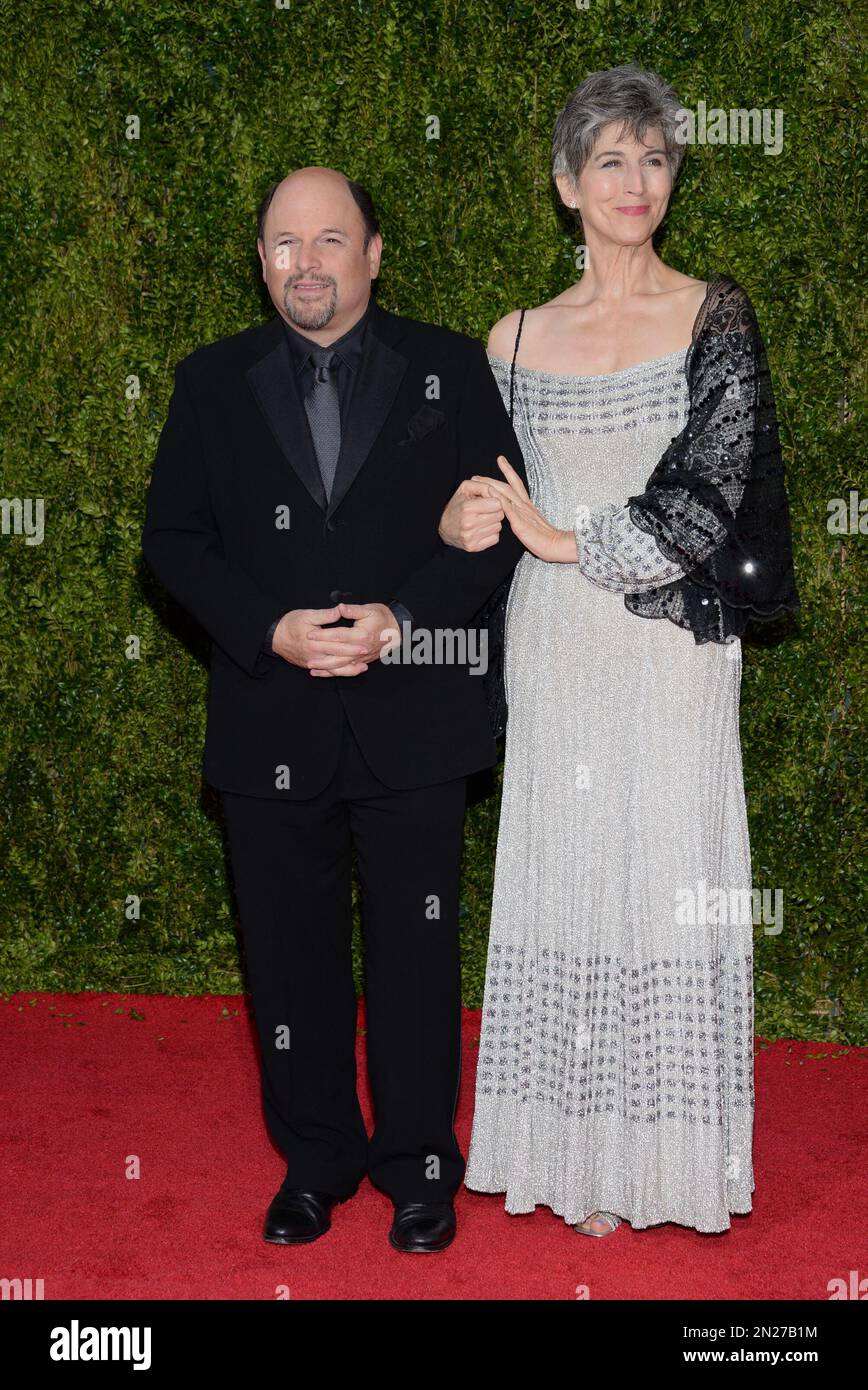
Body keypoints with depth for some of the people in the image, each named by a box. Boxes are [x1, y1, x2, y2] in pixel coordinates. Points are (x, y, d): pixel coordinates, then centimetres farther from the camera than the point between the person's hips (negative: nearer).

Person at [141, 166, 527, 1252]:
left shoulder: (449, 368, 3)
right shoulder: (211, 383, 6)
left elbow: (500, 518, 0)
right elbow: (171, 538, 3)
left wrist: (402, 621, -14)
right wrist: (270, 631, -13)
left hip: (413, 722, -1)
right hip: (269, 730, 2)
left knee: (416, 955, 8)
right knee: (291, 956, 11)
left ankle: (418, 1166, 25)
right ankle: (314, 1161, 29)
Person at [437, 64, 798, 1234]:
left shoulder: (715, 316, -1)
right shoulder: (516, 338, 9)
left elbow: (709, 496, -11)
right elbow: (484, 487, 16)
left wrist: (566, 540, -10)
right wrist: (460, 520, -7)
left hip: (668, 643, -3)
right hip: (552, 646, 3)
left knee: (667, 877, 1)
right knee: (565, 880, 6)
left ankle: (662, 1154, 16)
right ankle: (579, 1151, 18)